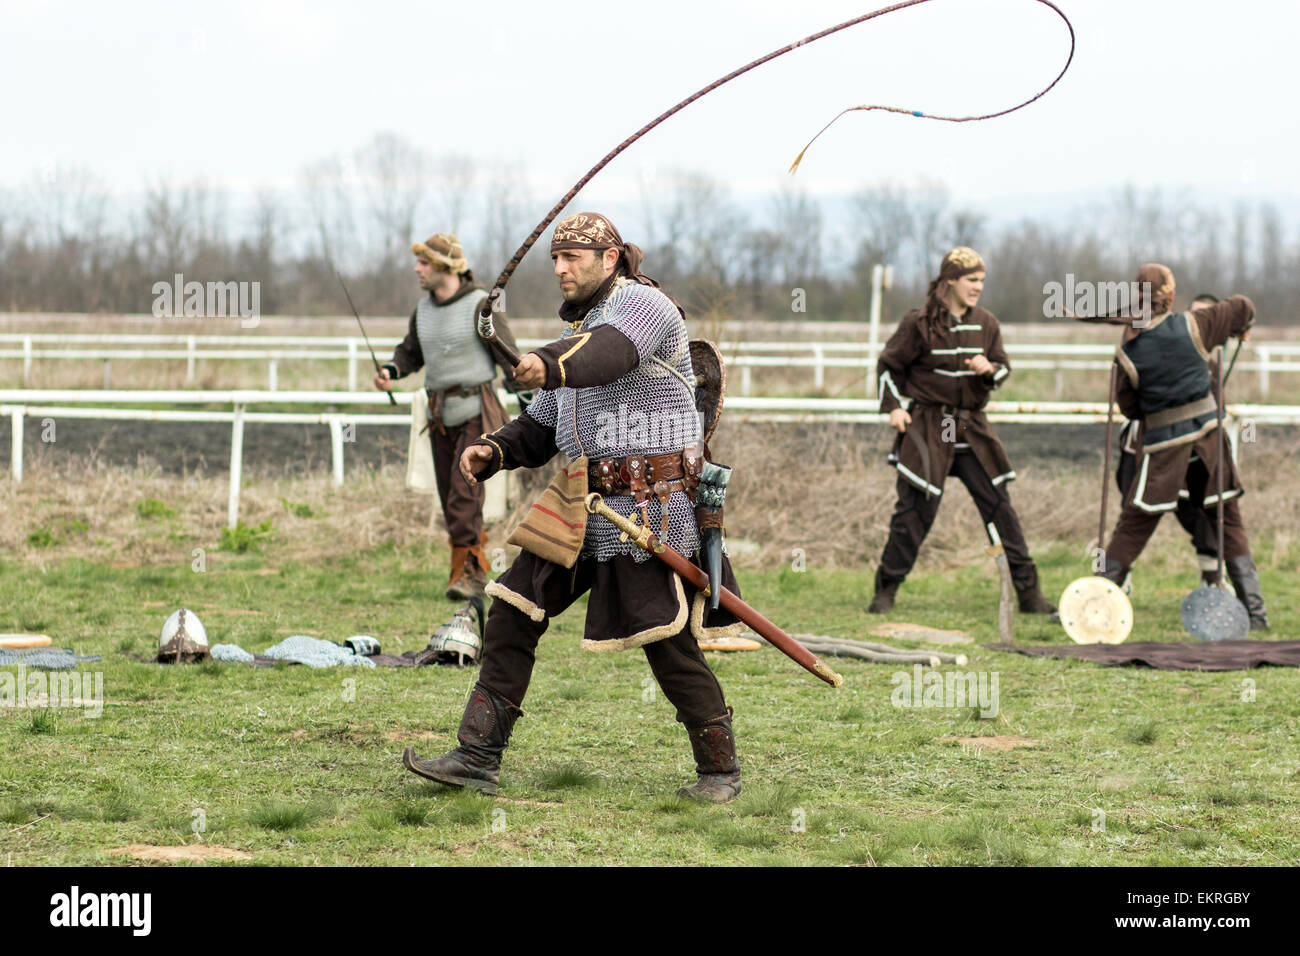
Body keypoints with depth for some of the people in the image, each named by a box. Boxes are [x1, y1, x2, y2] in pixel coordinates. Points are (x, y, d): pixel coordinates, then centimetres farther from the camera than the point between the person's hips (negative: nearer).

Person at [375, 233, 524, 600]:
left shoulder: (480, 305, -10)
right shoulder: (424, 309, 8)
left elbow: (509, 358, -8)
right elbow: (411, 353, 20)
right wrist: (390, 371, -2)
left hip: (476, 411, -7)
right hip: (441, 415, 7)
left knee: (464, 491, -17)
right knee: (449, 498, 8)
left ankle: (469, 572, -14)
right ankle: (471, 570, 18)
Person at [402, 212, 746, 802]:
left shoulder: (642, 302, -7)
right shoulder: (580, 329, 21)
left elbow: (611, 352, -32)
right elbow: (541, 428, 20)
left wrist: (552, 366, -52)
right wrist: (494, 451, -2)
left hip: (649, 510, -9)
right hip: (584, 508, 9)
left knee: (666, 641, -7)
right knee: (511, 615, 3)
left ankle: (720, 769, 8)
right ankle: (478, 758, 5)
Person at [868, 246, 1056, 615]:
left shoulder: (986, 324, 7)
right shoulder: (920, 323, -5)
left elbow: (1003, 367, 14)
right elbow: (889, 366, 4)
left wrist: (989, 370, -9)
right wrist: (894, 407, -7)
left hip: (972, 428, 4)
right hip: (927, 428, -4)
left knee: (999, 506, 1)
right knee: (915, 509, -5)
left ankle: (1028, 591, 4)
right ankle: (886, 591, 7)